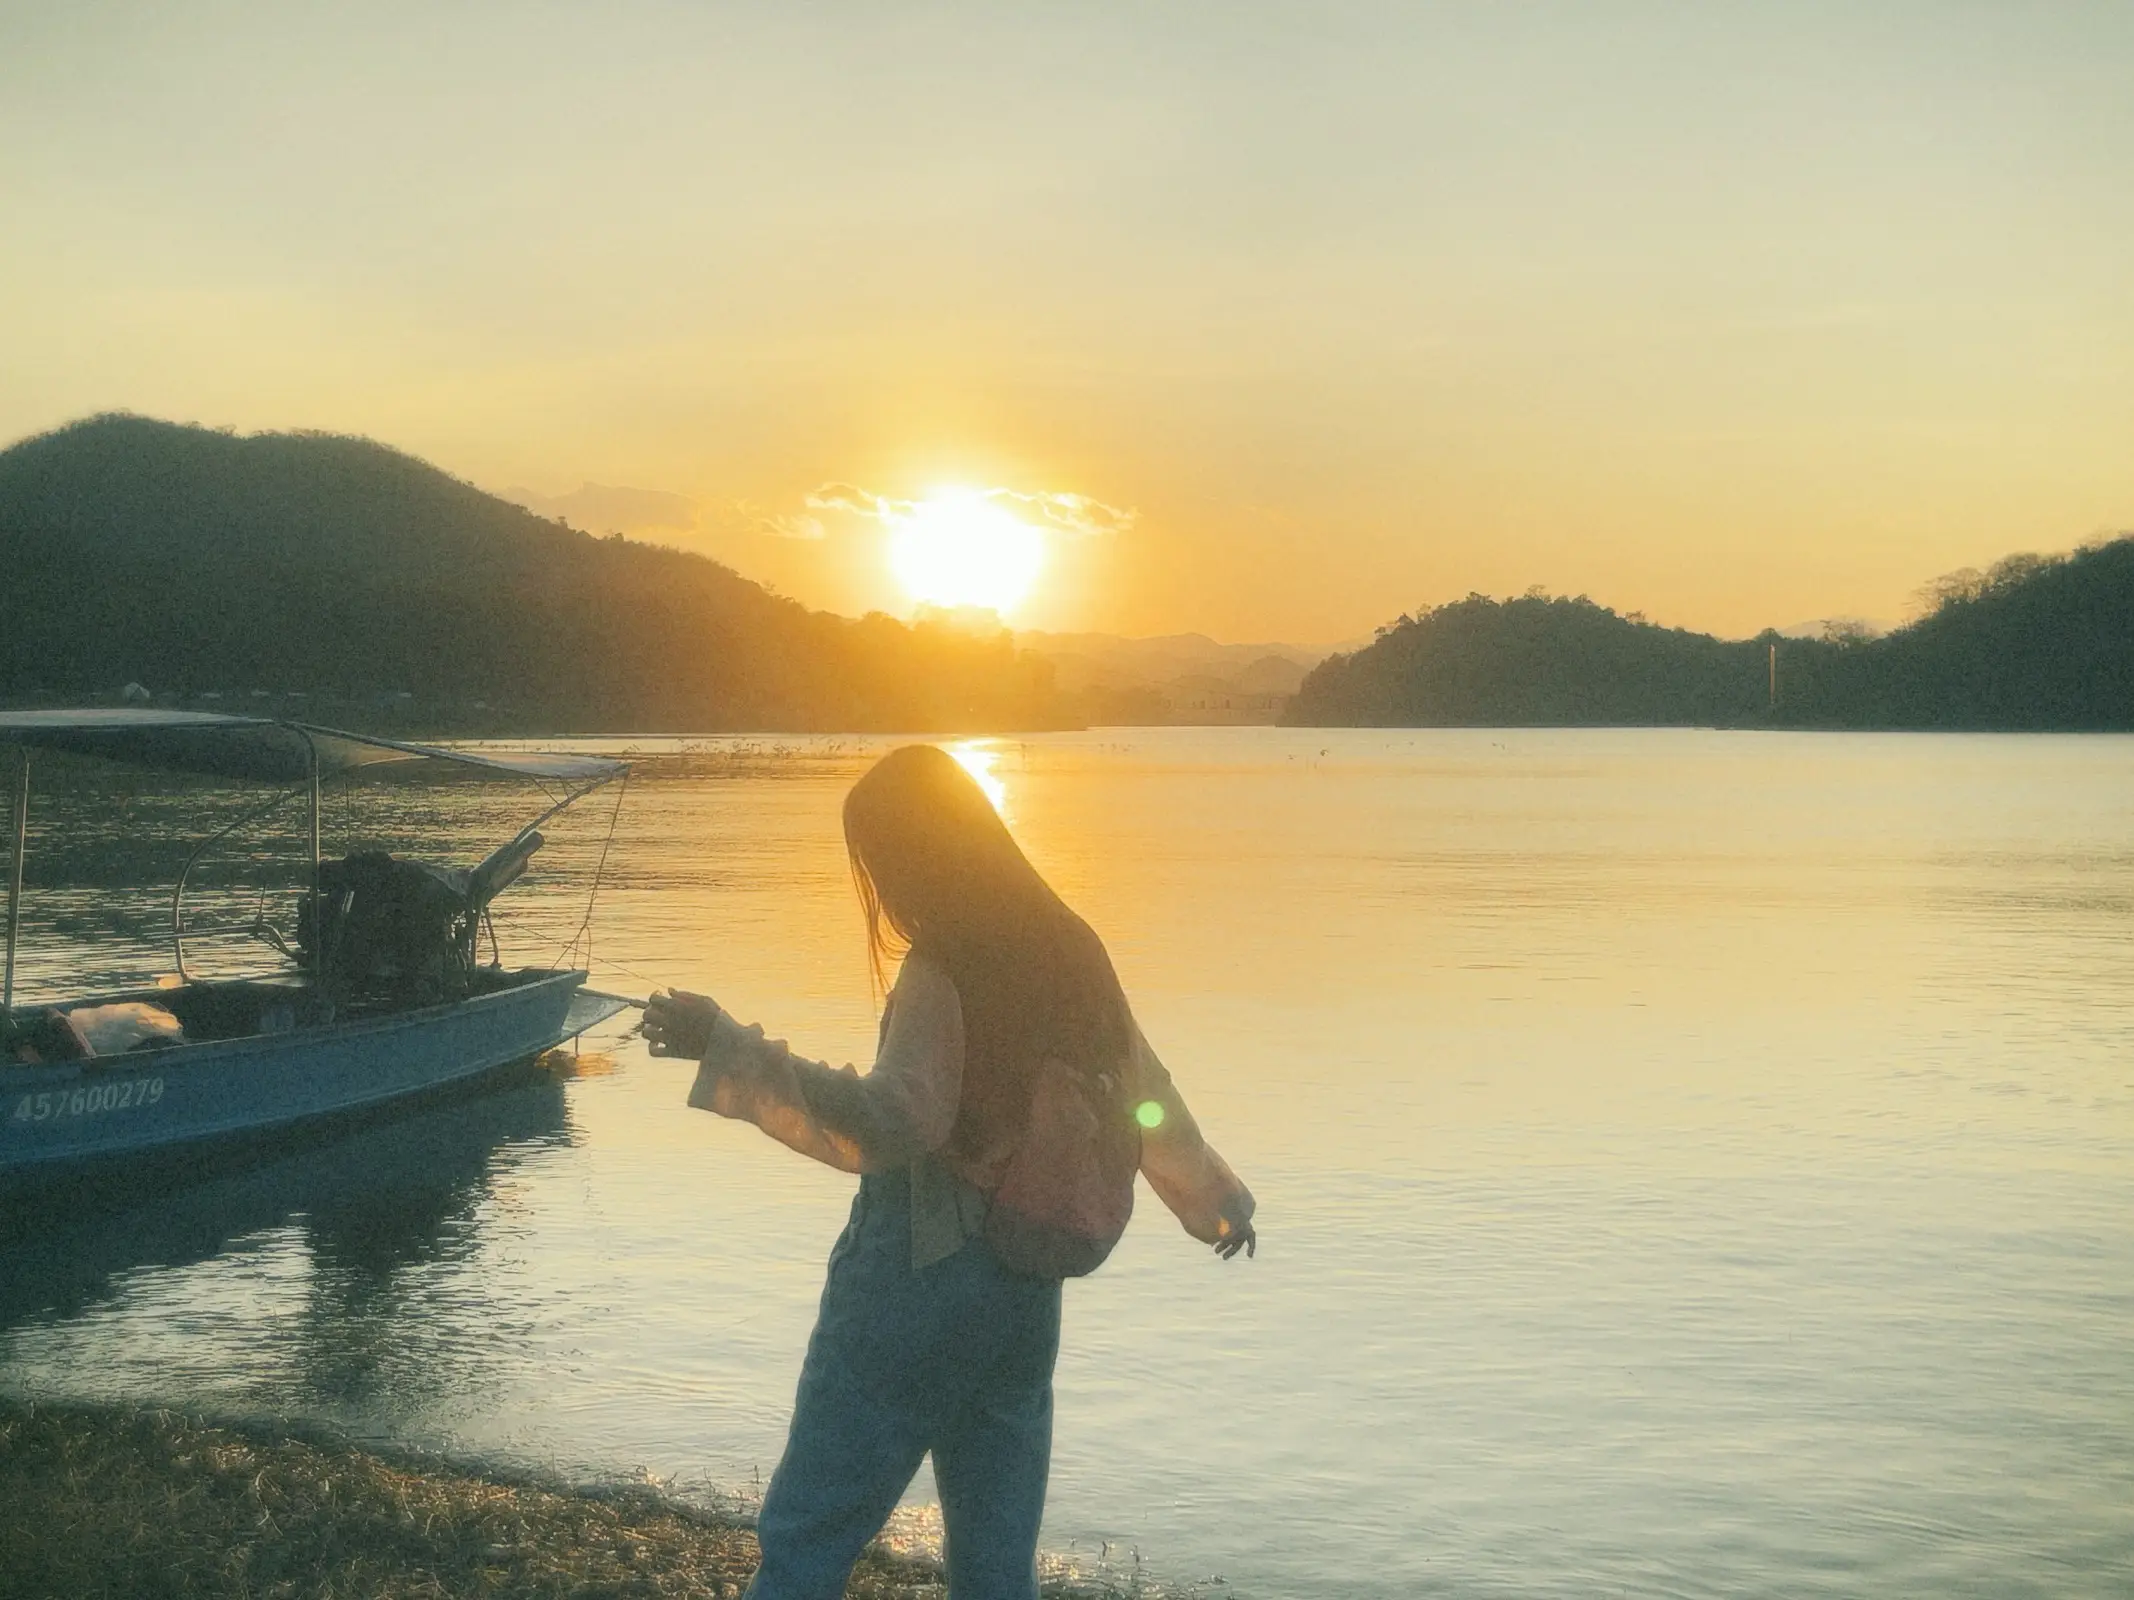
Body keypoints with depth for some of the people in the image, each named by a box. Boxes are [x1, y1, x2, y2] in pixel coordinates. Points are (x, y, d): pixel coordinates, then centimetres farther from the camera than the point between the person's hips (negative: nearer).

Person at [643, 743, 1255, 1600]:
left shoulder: (943, 968, -14)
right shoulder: (1066, 952, 7)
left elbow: (890, 1122, -28)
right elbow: (1147, 1101, 18)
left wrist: (727, 1047, -32)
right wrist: (1219, 1199, 33)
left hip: (915, 1281, -7)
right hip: (1025, 1295, 7)